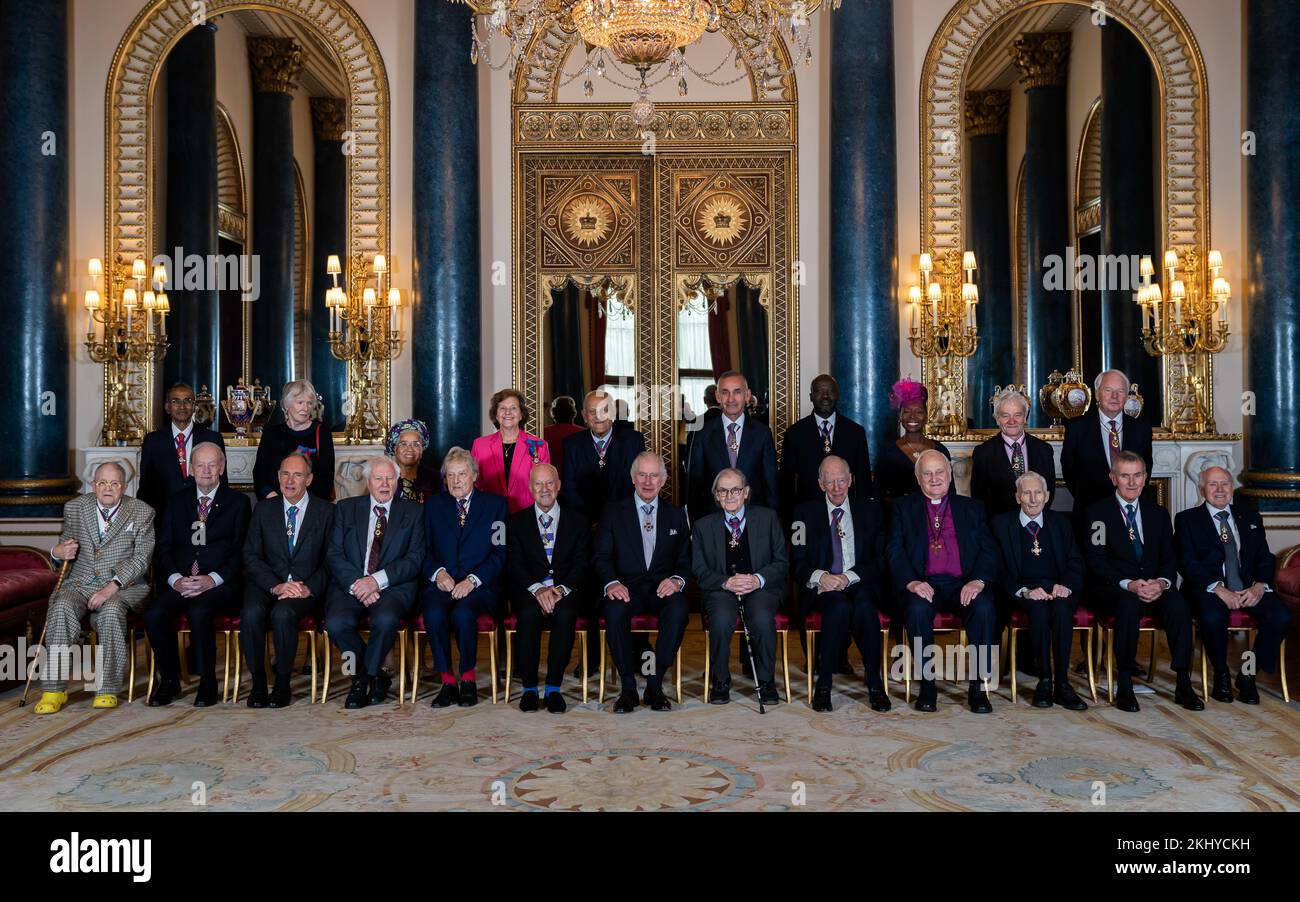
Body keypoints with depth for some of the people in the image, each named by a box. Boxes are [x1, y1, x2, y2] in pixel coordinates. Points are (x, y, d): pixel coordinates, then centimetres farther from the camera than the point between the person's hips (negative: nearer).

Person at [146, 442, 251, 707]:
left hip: (219, 584, -3)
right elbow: (164, 548, 11)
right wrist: (176, 579, -8)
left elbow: (241, 551, 0)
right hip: (179, 583, 3)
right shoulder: (177, 501, 18)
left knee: (198, 612, -33)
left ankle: (208, 682, -15)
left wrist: (212, 579, -15)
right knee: (154, 614, -26)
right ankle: (169, 680, -5)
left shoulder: (238, 502, 8)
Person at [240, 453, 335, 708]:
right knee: (251, 612, -30)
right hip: (268, 583, 2)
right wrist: (275, 585, -13)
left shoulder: (325, 511, 4)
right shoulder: (263, 509, 10)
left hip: (307, 587, -2)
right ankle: (258, 683, -12)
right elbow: (251, 555, 3)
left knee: (283, 613, -32)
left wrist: (308, 588, -16)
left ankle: (282, 685, -15)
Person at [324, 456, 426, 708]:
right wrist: (356, 583, -13)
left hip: (393, 586, -1)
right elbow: (333, 554, 4)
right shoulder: (346, 508, 14)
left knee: (386, 619, -34)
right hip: (349, 584, 2)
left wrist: (377, 580, -14)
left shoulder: (411, 512, 10)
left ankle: (364, 677, -5)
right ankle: (376, 677, -2)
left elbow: (415, 558, -1)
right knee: (336, 623, -29)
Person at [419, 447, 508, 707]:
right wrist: (438, 572, -8)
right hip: (440, 584, 2)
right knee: (434, 613, -31)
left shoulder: (495, 504, 10)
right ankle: (447, 681, -16)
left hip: (479, 586, -2)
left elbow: (500, 553, 2)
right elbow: (424, 550, 13)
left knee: (463, 613, -33)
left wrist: (472, 580, -11)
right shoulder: (433, 505, 18)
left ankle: (468, 678, -12)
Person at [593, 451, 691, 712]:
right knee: (615, 611, -34)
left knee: (678, 610, -33)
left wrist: (677, 580, -14)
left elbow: (686, 559, 10)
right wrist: (611, 583, -19)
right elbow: (601, 556, 2)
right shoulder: (613, 511, 10)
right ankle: (628, 687, -19)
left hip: (663, 587, 1)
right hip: (626, 587, -1)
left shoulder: (676, 515, 16)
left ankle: (655, 684, -20)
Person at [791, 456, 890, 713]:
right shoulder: (805, 512, 11)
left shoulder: (870, 510, 13)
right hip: (822, 589, -1)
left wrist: (849, 577, -13)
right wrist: (821, 576, -19)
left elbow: (880, 561, 4)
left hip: (860, 584, 1)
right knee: (840, 606, -34)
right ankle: (823, 683, -25)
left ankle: (875, 682, -22)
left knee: (865, 605, -34)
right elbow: (798, 564, 3)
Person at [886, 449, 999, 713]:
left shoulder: (971, 508, 19)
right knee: (917, 608, -33)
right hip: (923, 585, -1)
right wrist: (911, 582, -15)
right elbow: (895, 552, 4)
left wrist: (978, 581, -11)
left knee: (985, 608, -30)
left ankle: (978, 686, -17)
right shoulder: (903, 507, 15)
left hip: (963, 585, 1)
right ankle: (927, 685, -18)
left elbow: (988, 550, 9)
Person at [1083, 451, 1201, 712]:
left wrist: (1161, 582, -13)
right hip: (1113, 589, -3)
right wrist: (1128, 584, -21)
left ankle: (1183, 685, -23)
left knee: (1178, 603, -29)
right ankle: (1124, 685, -28)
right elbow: (1096, 562, -6)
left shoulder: (1158, 513, 16)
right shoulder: (1098, 512, 3)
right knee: (1129, 604, -36)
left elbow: (1169, 558, 9)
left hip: (1153, 588, 4)